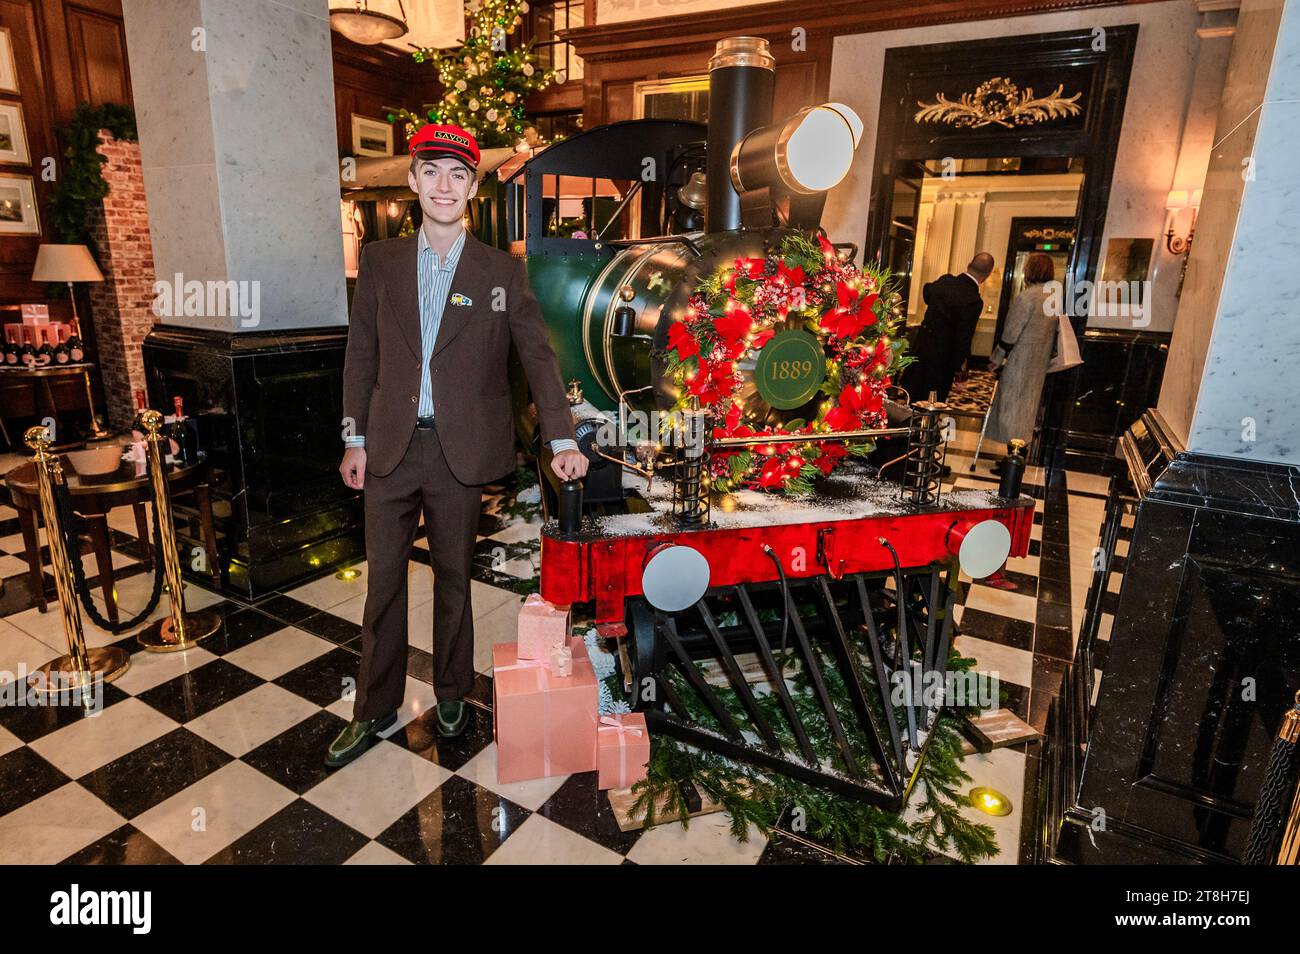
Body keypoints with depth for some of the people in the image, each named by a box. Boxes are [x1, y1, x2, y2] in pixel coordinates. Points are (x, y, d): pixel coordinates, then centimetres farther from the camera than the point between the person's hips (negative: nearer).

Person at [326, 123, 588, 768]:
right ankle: (375, 709, 28)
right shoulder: (379, 261, 7)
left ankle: (451, 693, 33)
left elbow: (537, 356, -3)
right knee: (383, 581, 10)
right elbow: (361, 355, 9)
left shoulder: (503, 272, 1)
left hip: (461, 452, -2)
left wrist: (561, 439, -12)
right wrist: (355, 438, 5)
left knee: (453, 579, 12)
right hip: (389, 449, 2)